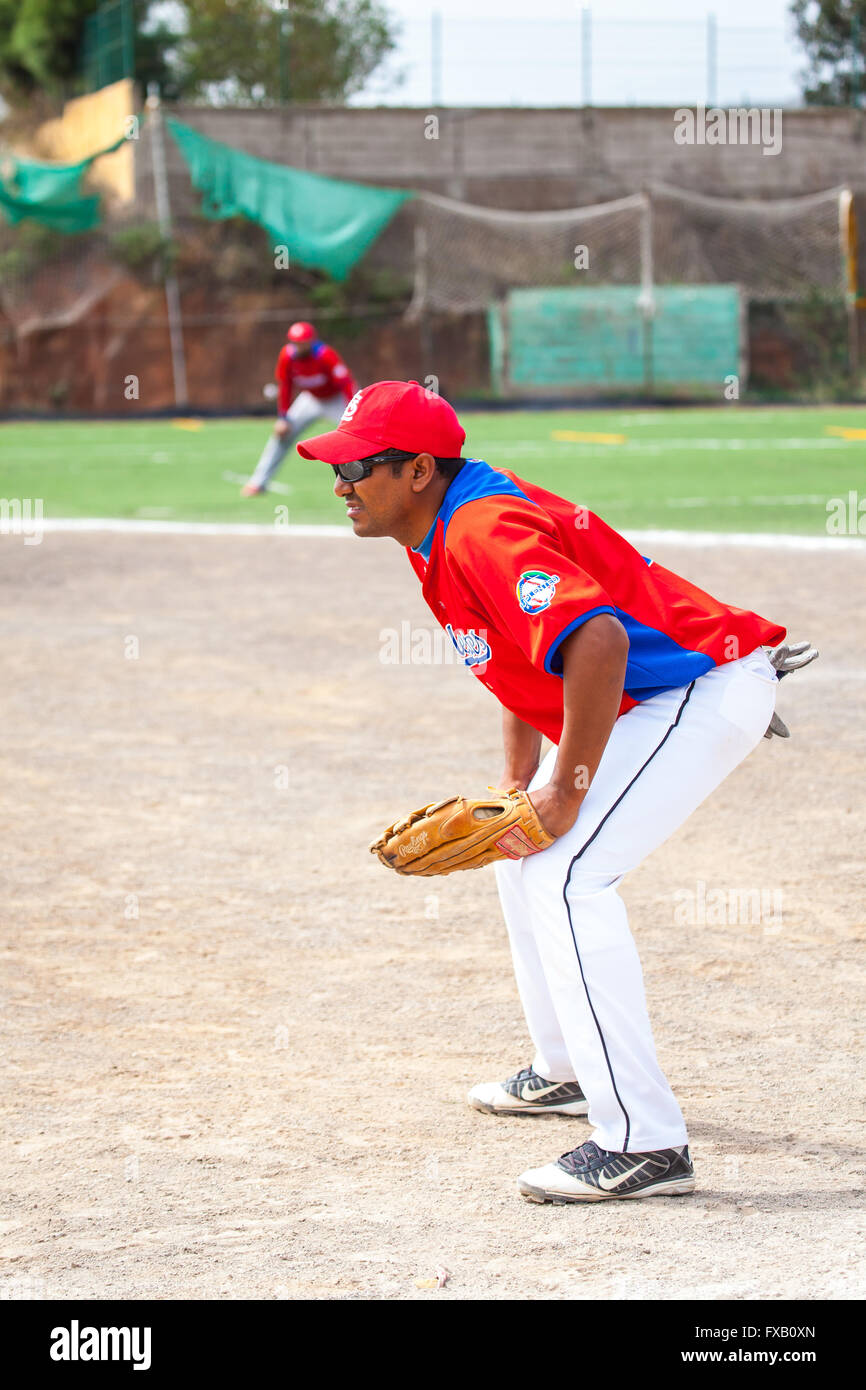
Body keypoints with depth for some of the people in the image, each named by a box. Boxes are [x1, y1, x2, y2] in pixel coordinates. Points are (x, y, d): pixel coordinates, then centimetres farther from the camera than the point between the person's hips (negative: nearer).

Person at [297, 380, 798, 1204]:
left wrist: (568, 791, -29)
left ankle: (645, 1144, -23)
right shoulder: (439, 533, 8)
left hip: (706, 690, -11)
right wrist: (518, 782, 15)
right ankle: (566, 1072, 38)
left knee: (568, 877, -21)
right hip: (658, 697, 11)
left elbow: (597, 641, -37)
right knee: (524, 856, 22)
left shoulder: (483, 533, -24)